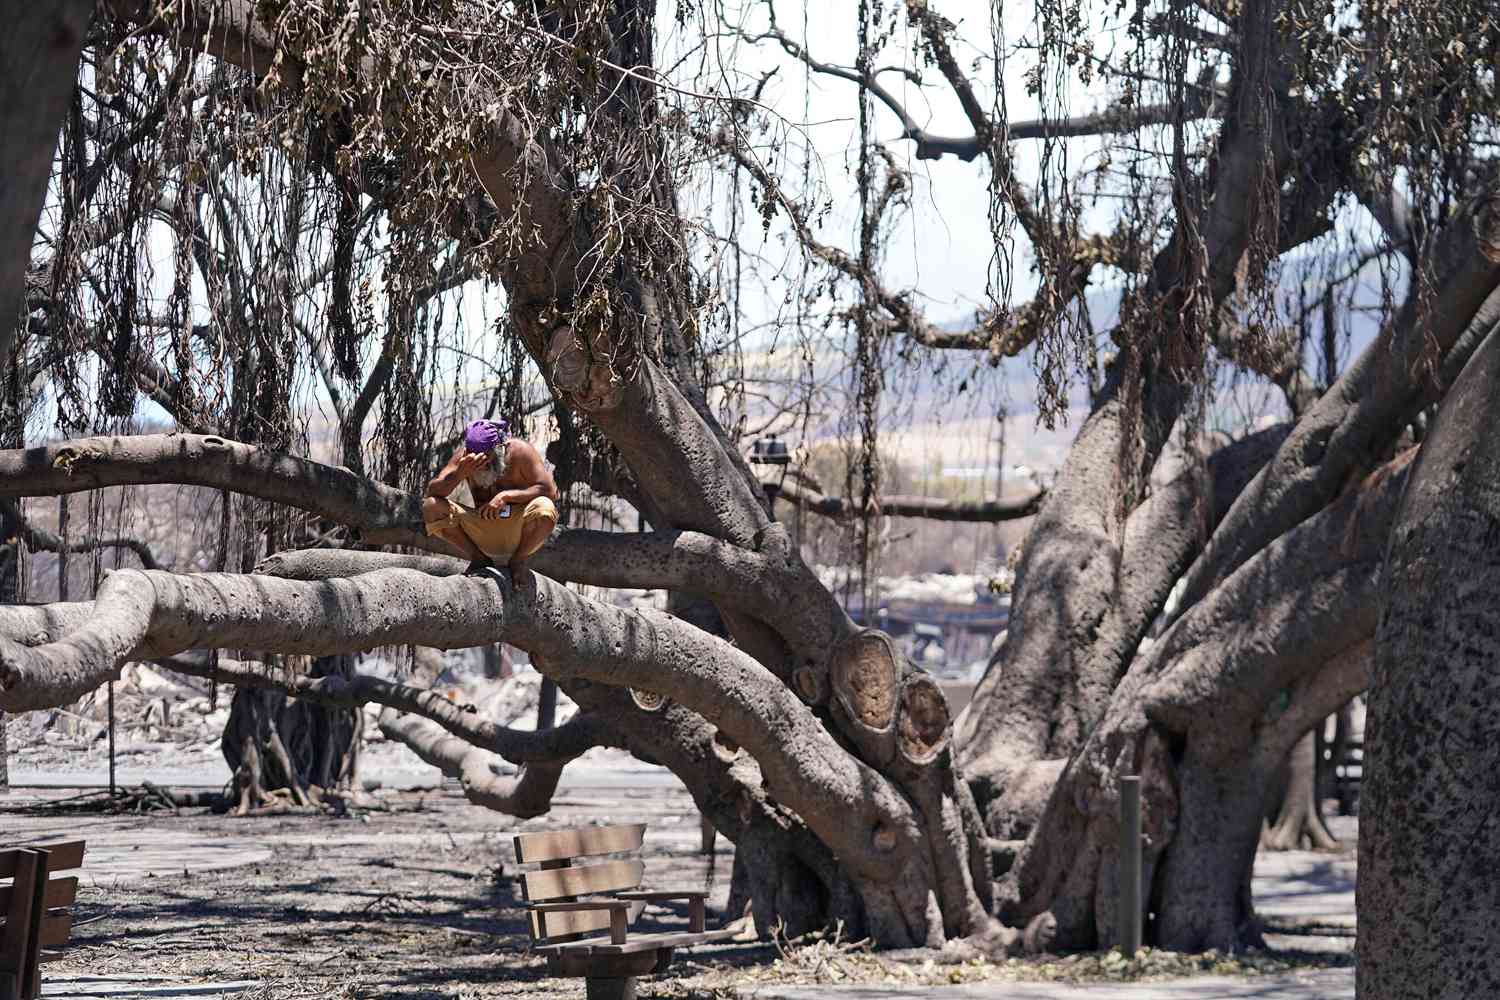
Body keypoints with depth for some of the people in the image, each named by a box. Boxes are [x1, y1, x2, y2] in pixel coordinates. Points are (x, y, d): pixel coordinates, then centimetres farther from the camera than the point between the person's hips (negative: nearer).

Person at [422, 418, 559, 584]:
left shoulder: (519, 451, -14)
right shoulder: (465, 455, -8)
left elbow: (550, 491, -19)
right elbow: (433, 491, -14)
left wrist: (506, 496, -29)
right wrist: (460, 473, -33)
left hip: (517, 529, -2)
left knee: (545, 510, -35)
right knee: (430, 508, -19)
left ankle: (518, 560, -5)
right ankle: (478, 557, 0)